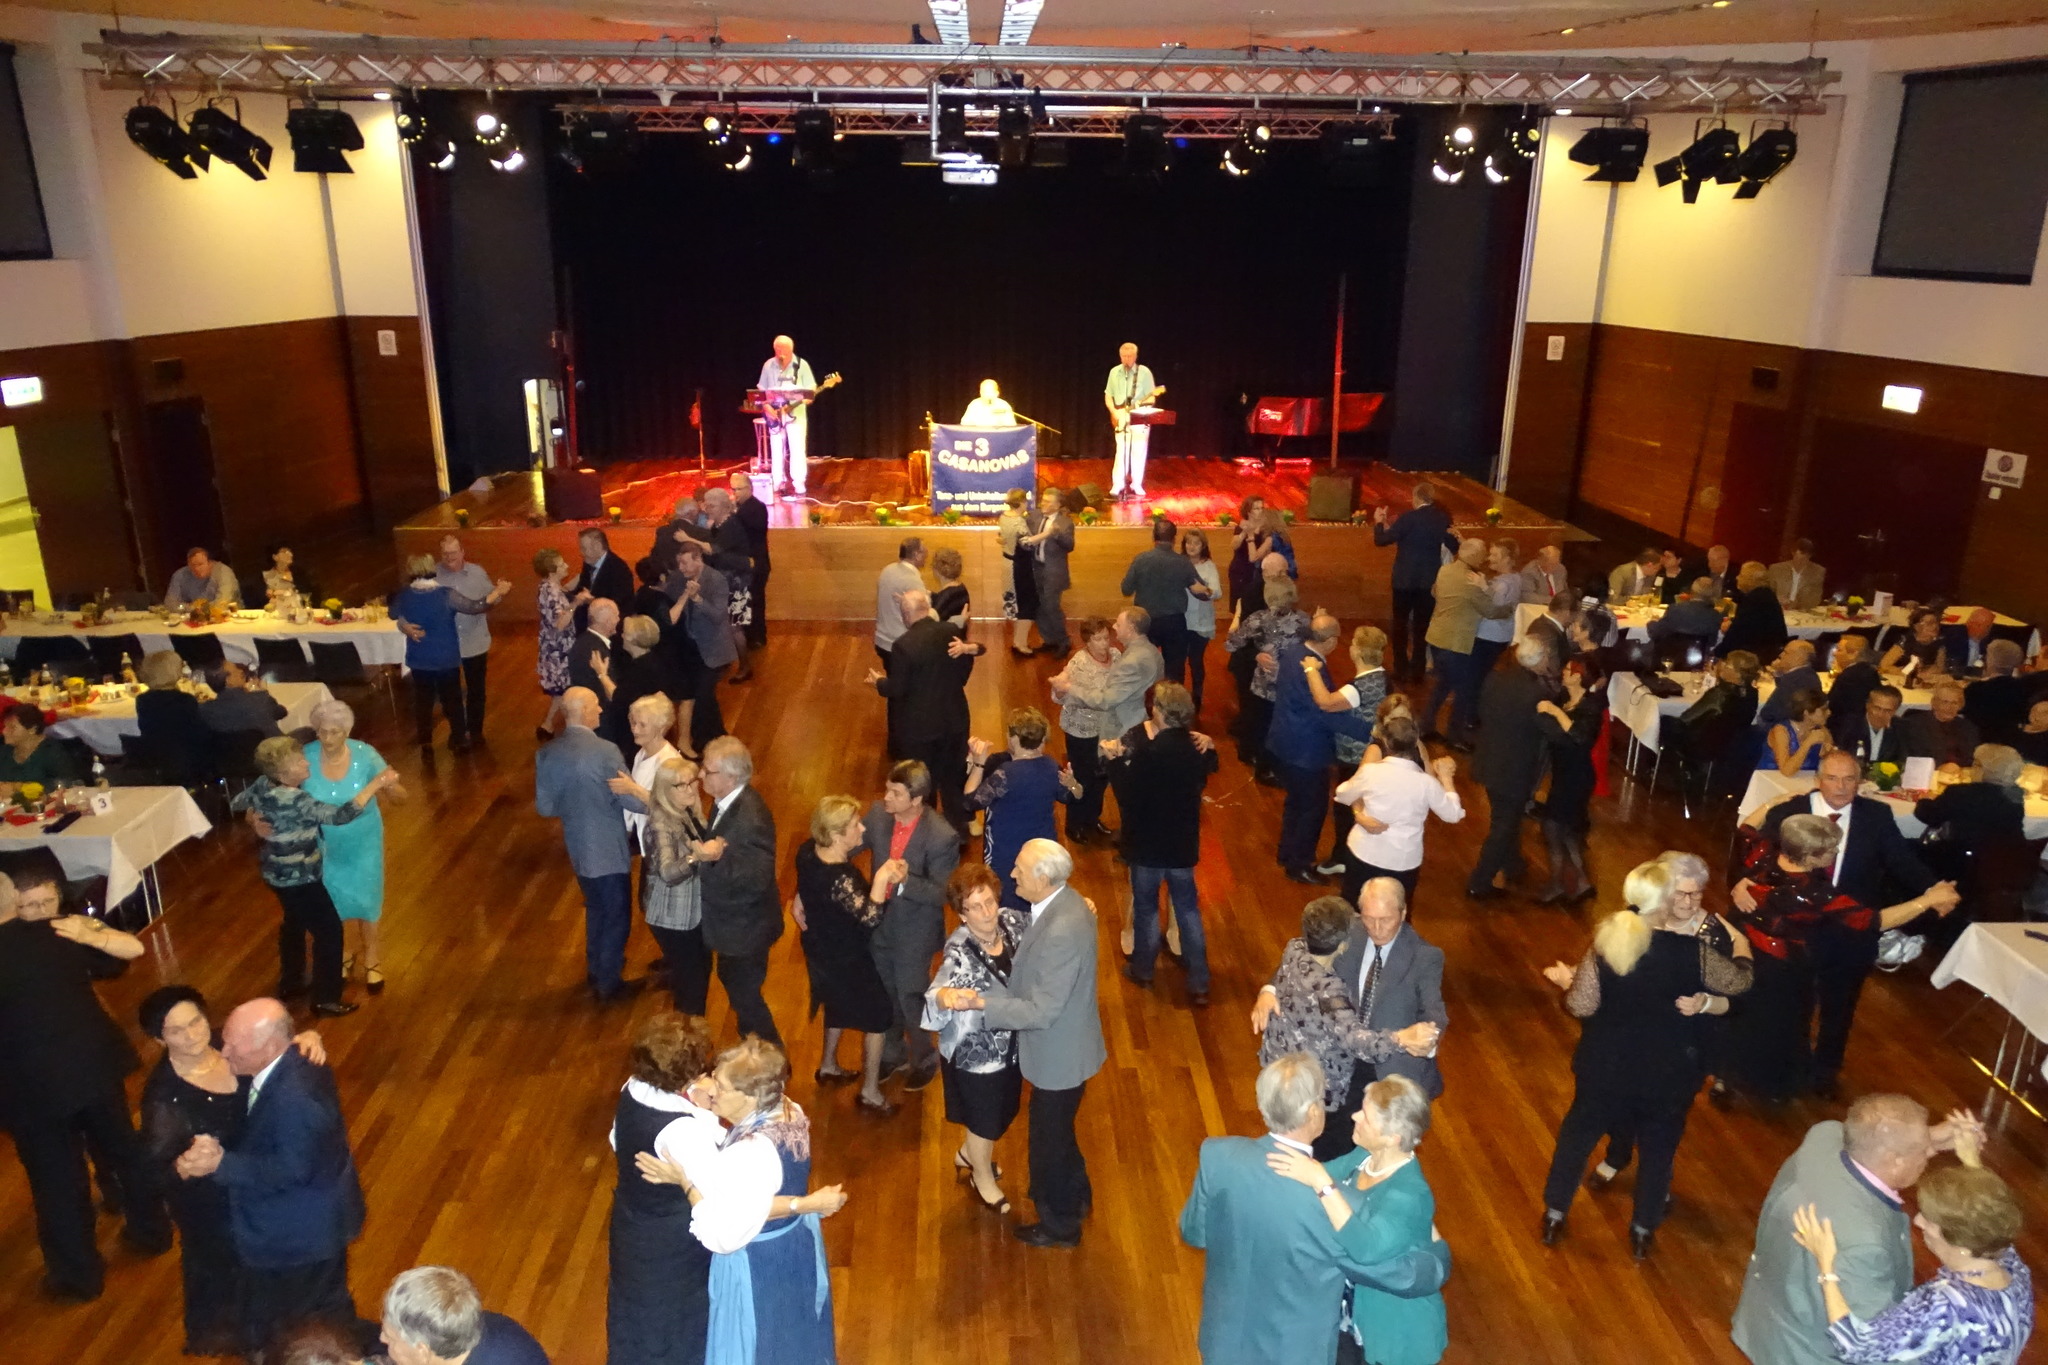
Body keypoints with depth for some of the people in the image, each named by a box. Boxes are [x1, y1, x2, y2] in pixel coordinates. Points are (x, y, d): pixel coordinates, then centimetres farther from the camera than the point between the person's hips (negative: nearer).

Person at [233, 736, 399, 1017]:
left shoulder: (264, 784, -7)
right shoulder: (294, 801, -34)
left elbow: (236, 802, 10)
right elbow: (339, 815, -41)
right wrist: (376, 783, -38)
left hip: (280, 874, 9)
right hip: (299, 879, -9)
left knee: (294, 924, 28)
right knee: (329, 931, 6)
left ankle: (290, 983, 46)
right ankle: (326, 999, 17)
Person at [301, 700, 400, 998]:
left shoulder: (365, 755, -22)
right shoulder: (306, 758, -22)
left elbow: (400, 795, -19)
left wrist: (390, 786, -42)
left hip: (363, 841, -1)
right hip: (326, 843, 1)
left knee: (365, 897, 12)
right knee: (334, 899, 20)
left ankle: (371, 954, 38)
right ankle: (347, 949, 48)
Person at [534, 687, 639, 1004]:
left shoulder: (547, 754, -5)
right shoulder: (606, 752, -25)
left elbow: (545, 807, 1)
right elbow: (631, 801, -21)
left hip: (578, 848, 6)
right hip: (609, 850, -6)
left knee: (596, 910, 27)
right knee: (616, 917, 13)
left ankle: (595, 972, 43)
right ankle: (608, 984, 26)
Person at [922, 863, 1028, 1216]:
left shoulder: (1010, 922, -16)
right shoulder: (960, 955, -34)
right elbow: (930, 1016, -40)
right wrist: (944, 998, -62)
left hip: (1008, 1043, 6)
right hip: (975, 1053, -6)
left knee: (1004, 1111, 29)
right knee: (985, 1120, 19)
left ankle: (968, 1154, 59)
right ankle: (982, 1177, 50)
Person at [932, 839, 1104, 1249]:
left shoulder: (1062, 931, -36)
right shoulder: (1062, 902, -7)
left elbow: (1041, 1011, -32)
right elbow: (1031, 978, 2)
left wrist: (978, 1002, -32)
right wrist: (978, 991, -5)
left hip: (1058, 1055, -9)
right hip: (1060, 1046, 9)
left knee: (1050, 1142, 15)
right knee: (1057, 1131, 30)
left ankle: (1060, 1225, 39)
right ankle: (1076, 1195, 54)